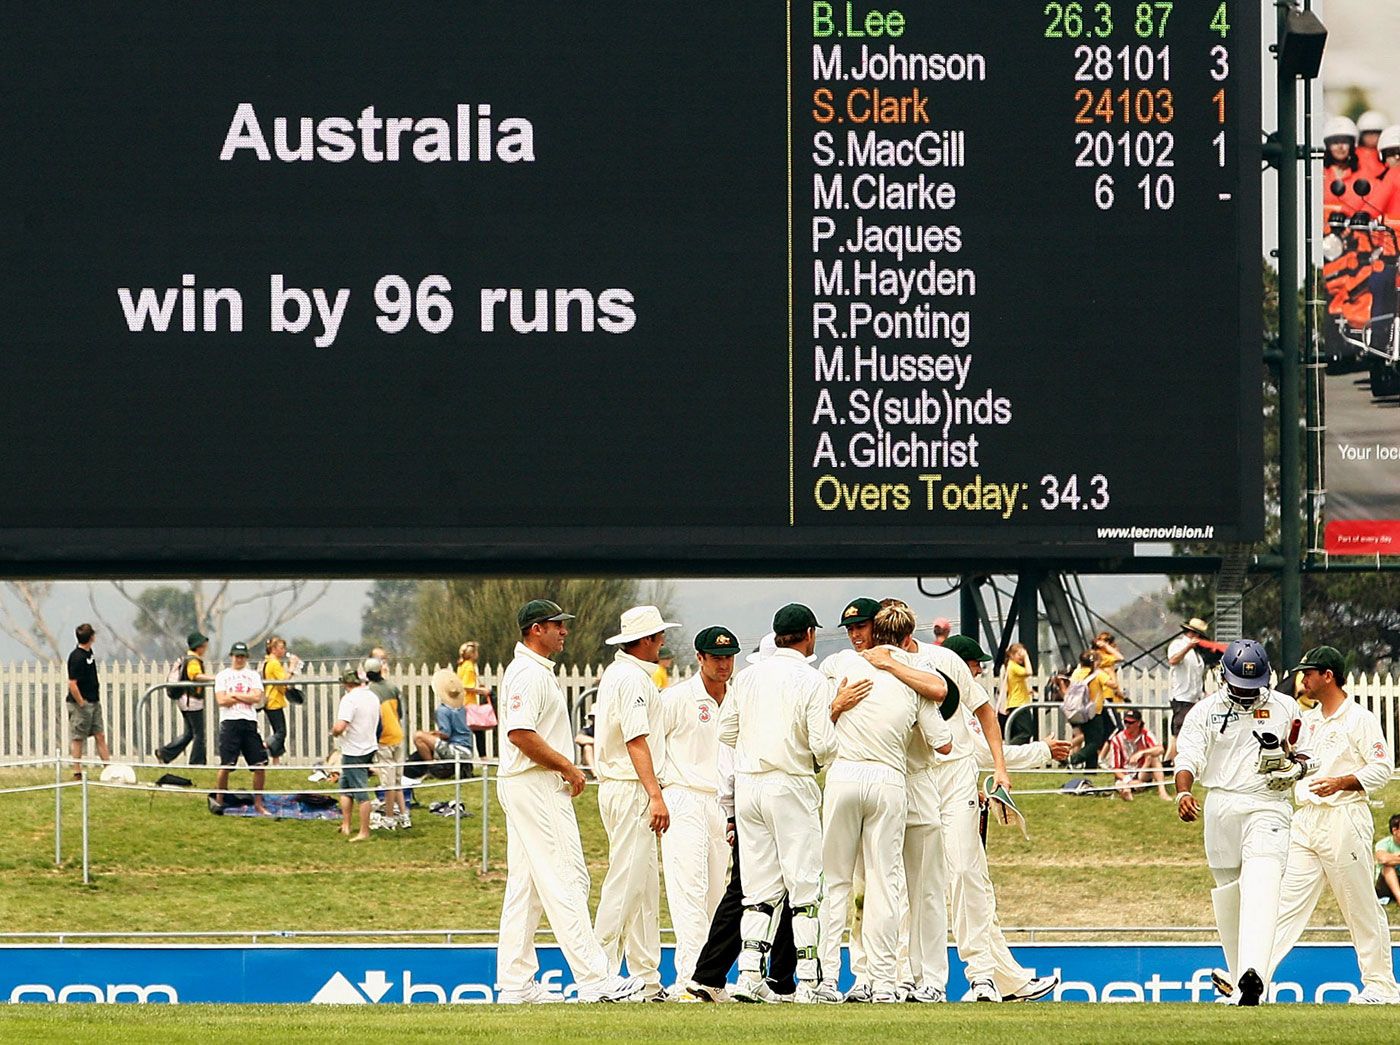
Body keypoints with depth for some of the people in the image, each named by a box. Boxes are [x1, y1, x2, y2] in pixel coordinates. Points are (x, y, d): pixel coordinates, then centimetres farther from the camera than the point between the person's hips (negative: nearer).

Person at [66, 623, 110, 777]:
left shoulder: (89, 652, 9)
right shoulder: (77, 657, -19)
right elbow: (72, 685, -22)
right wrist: (82, 704, -18)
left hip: (94, 702, 9)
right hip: (81, 702, -9)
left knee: (100, 736, 10)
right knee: (78, 739, 0)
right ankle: (77, 772, 5)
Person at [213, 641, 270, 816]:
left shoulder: (253, 675, 14)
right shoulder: (223, 676, 9)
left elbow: (257, 698, -1)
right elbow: (221, 700, -5)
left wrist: (234, 694, -3)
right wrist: (246, 697, -1)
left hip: (249, 722, 2)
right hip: (229, 722, -2)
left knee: (260, 765, -2)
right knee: (226, 765, -7)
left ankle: (258, 803, 9)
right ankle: (219, 800, 6)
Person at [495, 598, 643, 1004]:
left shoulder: (540, 671, 19)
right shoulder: (527, 673, -14)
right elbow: (521, 734, -23)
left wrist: (565, 770, 13)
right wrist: (567, 767, -17)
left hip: (539, 785, 11)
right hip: (534, 786, -11)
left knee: (525, 886, 10)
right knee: (565, 879, -12)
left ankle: (516, 984, 10)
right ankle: (593, 980, -15)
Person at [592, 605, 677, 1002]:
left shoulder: (615, 673, 18)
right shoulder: (633, 678, -14)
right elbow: (637, 740, -21)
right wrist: (656, 796, -24)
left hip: (615, 787, 11)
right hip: (632, 790, -11)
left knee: (645, 884, 11)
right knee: (626, 880, -10)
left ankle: (647, 980, 13)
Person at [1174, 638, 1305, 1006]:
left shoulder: (1285, 708, 10)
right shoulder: (1205, 711, 7)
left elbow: (1307, 756, 19)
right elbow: (1189, 759, -3)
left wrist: (1294, 765, -5)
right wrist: (1183, 793, -24)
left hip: (1268, 806, -2)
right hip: (1220, 807, 2)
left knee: (1261, 888, -21)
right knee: (1227, 895, 6)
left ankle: (1253, 976, -37)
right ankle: (1237, 977, 19)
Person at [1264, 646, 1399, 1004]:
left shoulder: (1360, 719, -5)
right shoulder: (1308, 719, 18)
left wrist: (1340, 782, -22)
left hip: (1344, 818, -7)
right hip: (1306, 820, 7)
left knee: (1361, 908, -1)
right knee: (1287, 900, -2)